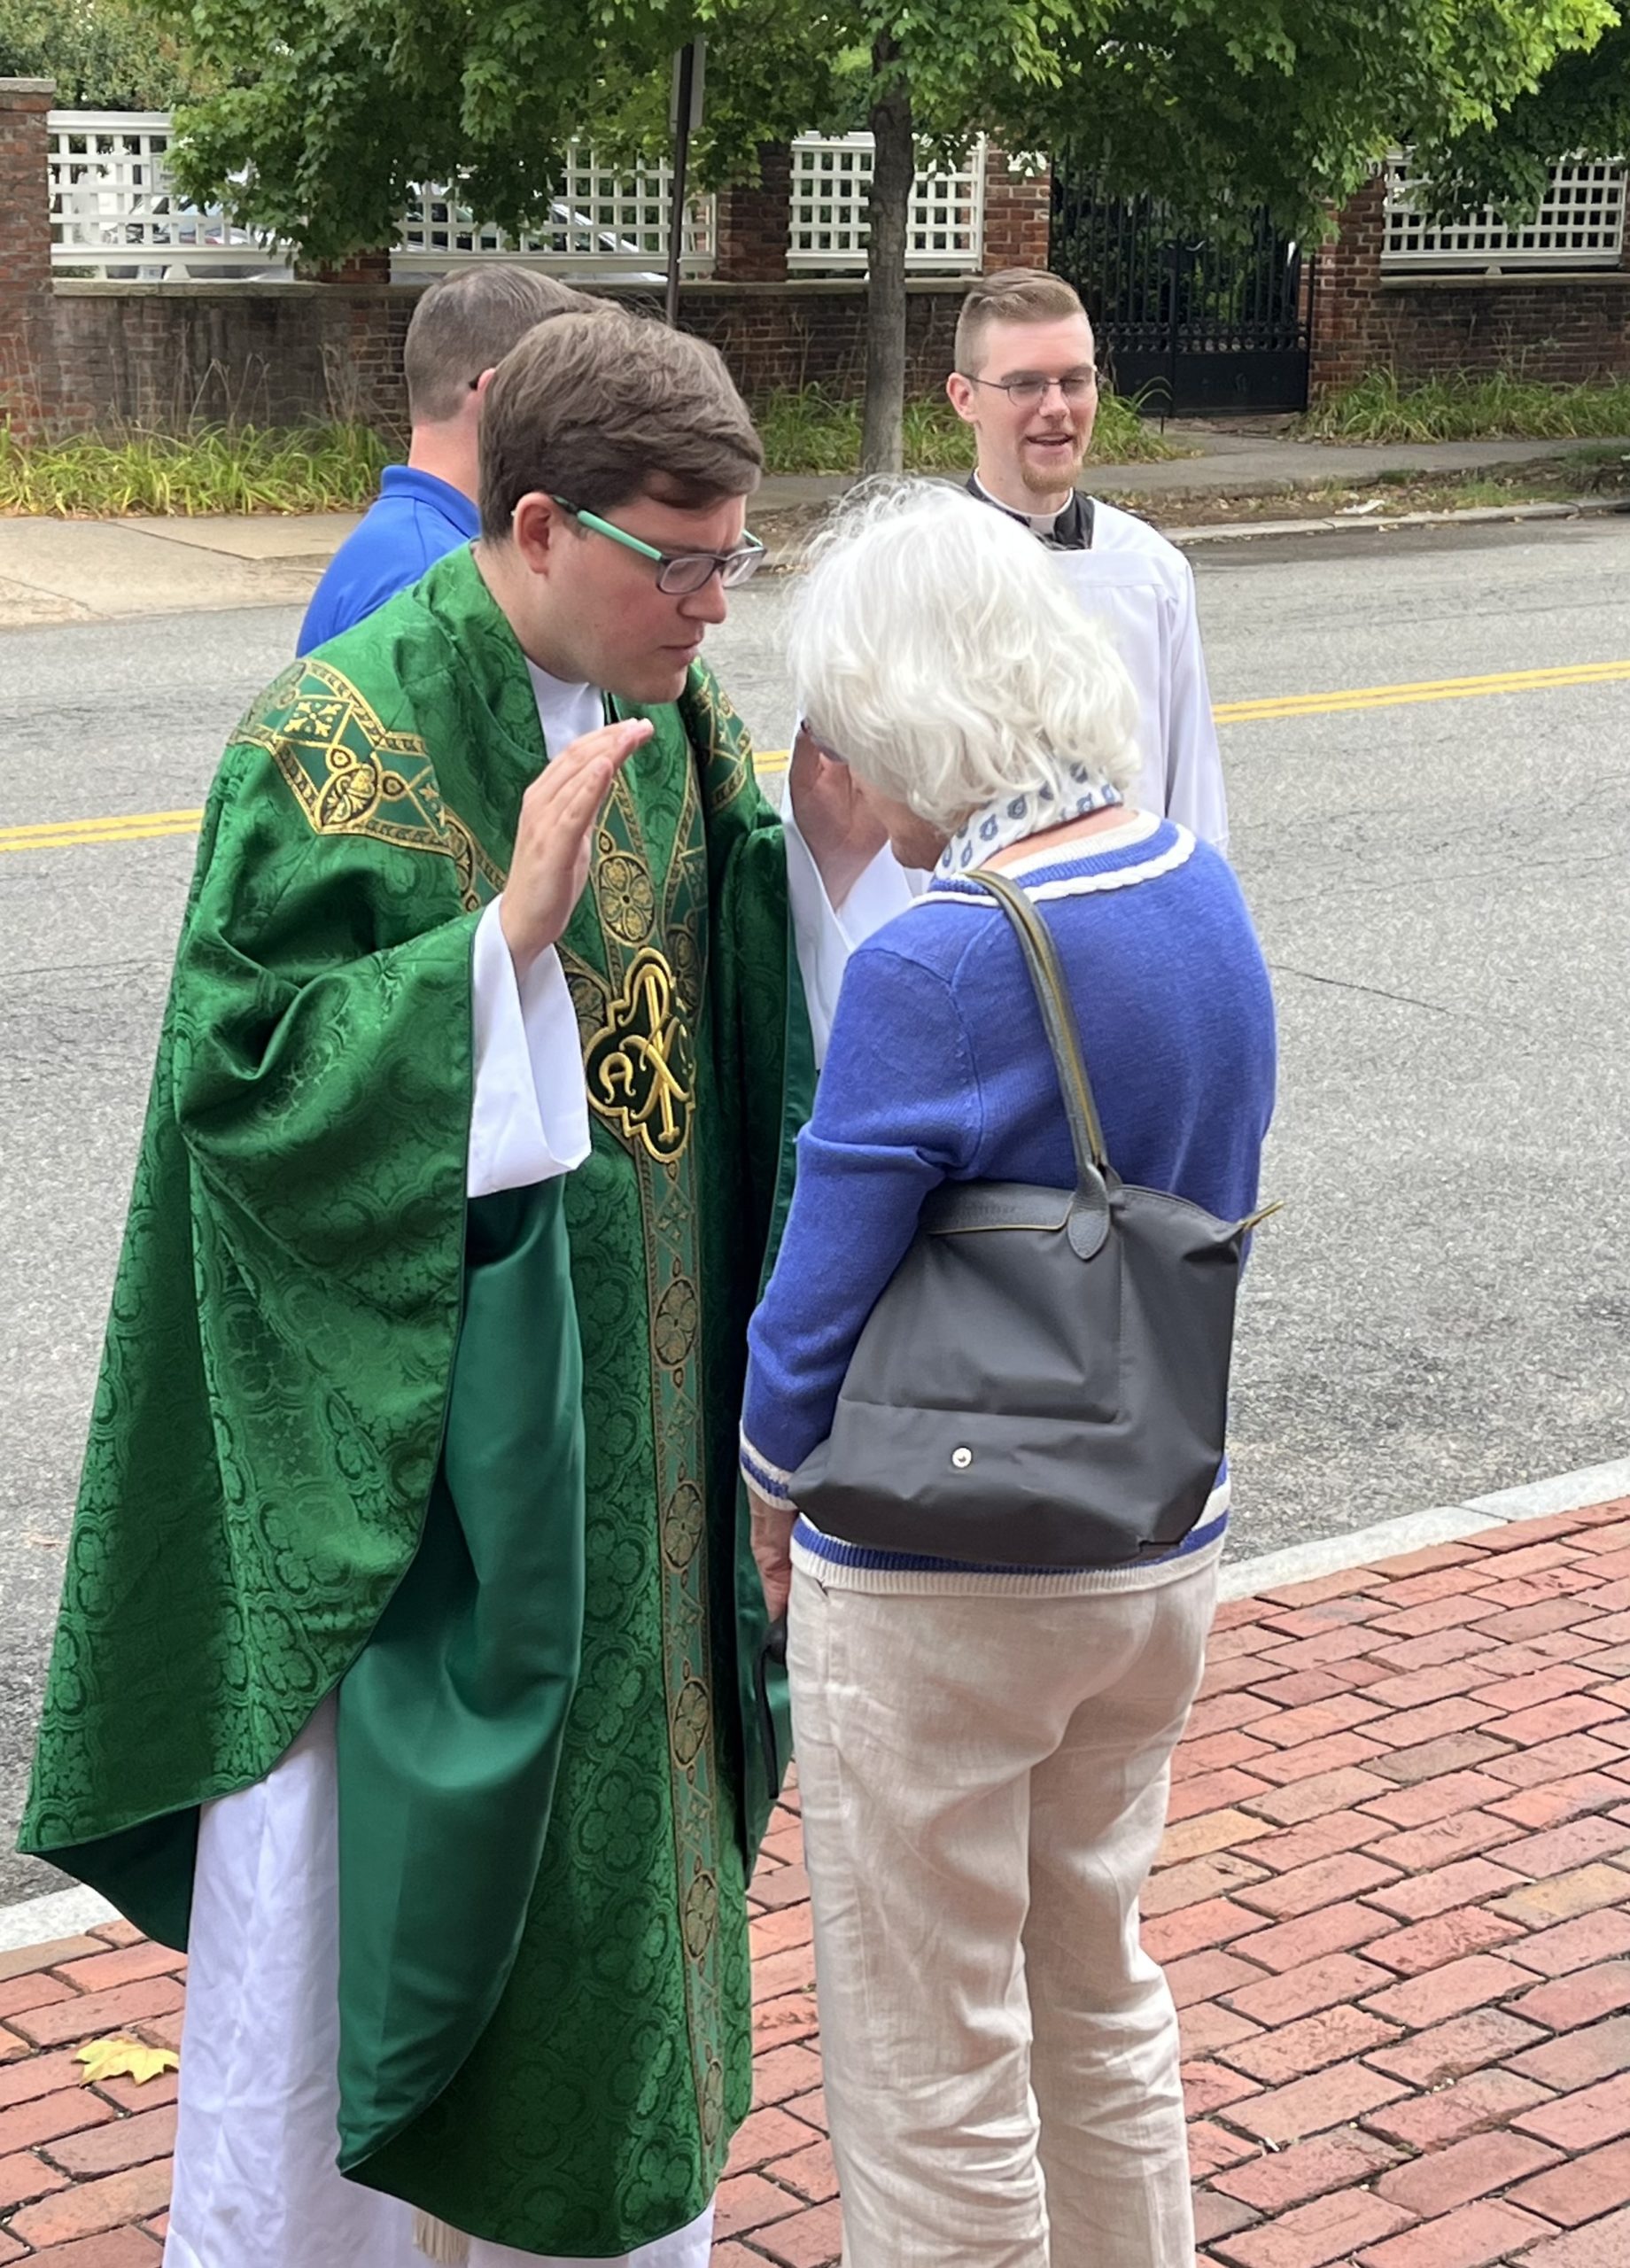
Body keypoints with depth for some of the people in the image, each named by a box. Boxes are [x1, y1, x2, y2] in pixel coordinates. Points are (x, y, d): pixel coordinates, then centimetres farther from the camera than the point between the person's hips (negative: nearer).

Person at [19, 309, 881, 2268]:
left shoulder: (673, 719, 4)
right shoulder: (342, 742, -17)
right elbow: (241, 1074, -22)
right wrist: (508, 934, -27)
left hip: (627, 1400, 7)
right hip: (411, 1419, -7)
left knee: (615, 1814, 18)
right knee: (364, 1844, 3)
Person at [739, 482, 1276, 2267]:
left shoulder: (933, 970, -25)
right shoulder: (1204, 891, -1)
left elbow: (816, 1318, -19)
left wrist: (777, 1501, 0)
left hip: (944, 1595, -8)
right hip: (1164, 1544, 8)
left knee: (931, 2076, 10)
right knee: (1095, 1987, 26)